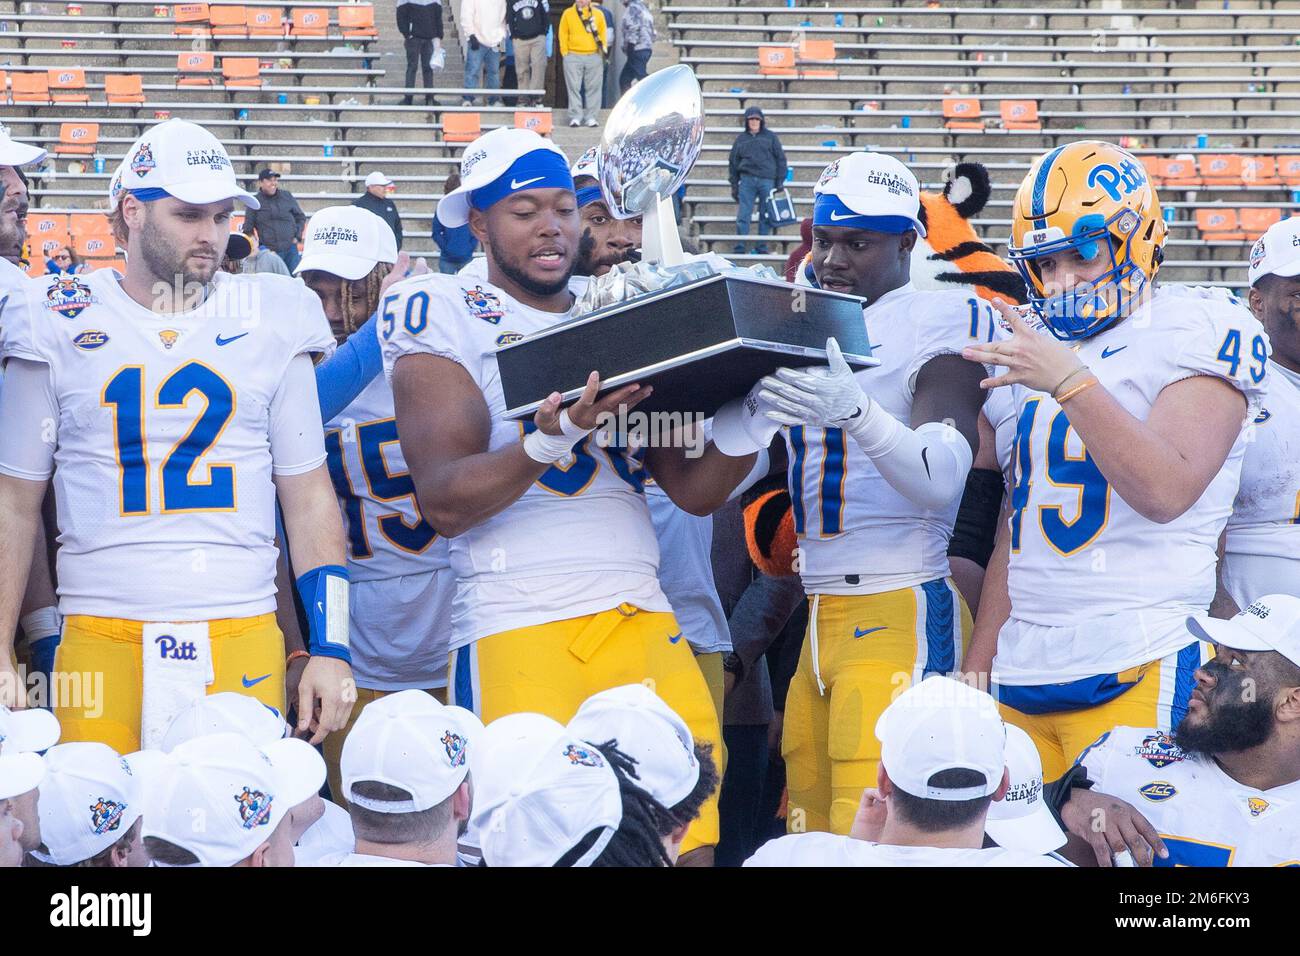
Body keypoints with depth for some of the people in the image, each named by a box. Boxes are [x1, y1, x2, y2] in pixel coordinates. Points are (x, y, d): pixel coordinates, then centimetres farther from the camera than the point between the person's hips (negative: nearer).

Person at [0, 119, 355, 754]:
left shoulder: (270, 325, 8)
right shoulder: (61, 327, 5)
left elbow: (309, 497, 11)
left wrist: (329, 647, 3)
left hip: (245, 643, 1)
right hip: (101, 643, -1)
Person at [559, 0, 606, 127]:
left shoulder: (597, 14, 8)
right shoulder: (568, 14, 6)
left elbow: (603, 33, 11)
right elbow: (563, 34, 6)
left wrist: (603, 49, 2)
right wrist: (565, 52, -1)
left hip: (594, 57, 1)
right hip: (573, 57, -1)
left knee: (593, 88, 0)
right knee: (574, 87, -3)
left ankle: (590, 117, 5)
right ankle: (575, 117, -2)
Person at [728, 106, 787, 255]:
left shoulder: (770, 137, 8)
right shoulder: (741, 139, 13)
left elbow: (780, 159, 8)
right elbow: (733, 162, 15)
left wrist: (780, 182, 1)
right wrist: (734, 184, 9)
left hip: (767, 180, -1)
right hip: (747, 180, 1)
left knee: (766, 216, 2)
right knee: (743, 215, -6)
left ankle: (762, 247, 9)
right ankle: (740, 247, -4)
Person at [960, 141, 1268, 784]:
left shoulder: (1198, 331, -3)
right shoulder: (1035, 351, 18)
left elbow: (1167, 490, -17)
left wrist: (1068, 381, -23)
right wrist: (973, 675, 17)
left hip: (1136, 673, -6)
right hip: (1021, 677, 6)